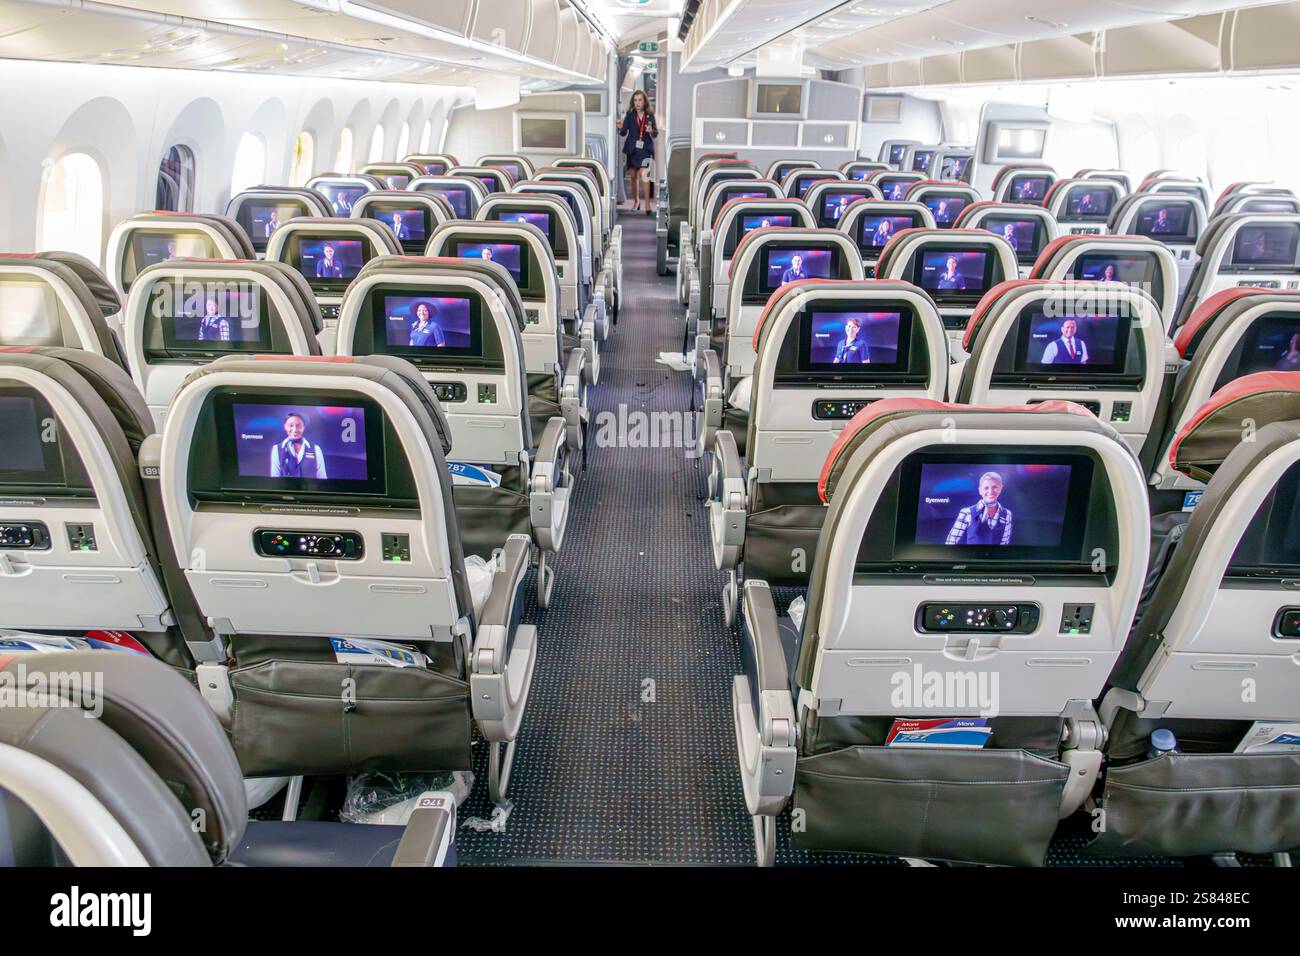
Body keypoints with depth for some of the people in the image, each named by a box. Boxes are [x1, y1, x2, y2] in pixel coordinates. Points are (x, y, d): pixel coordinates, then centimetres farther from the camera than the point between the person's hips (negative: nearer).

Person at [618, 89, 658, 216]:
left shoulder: (650, 115, 1)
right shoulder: (630, 115, 2)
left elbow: (656, 133, 4)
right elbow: (624, 132, -1)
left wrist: (651, 131, -19)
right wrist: (620, 128, -23)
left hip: (645, 148, -2)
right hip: (632, 148, 2)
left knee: (644, 173, -16)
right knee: (633, 176, 10)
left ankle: (647, 204, -16)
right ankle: (636, 201, 27)